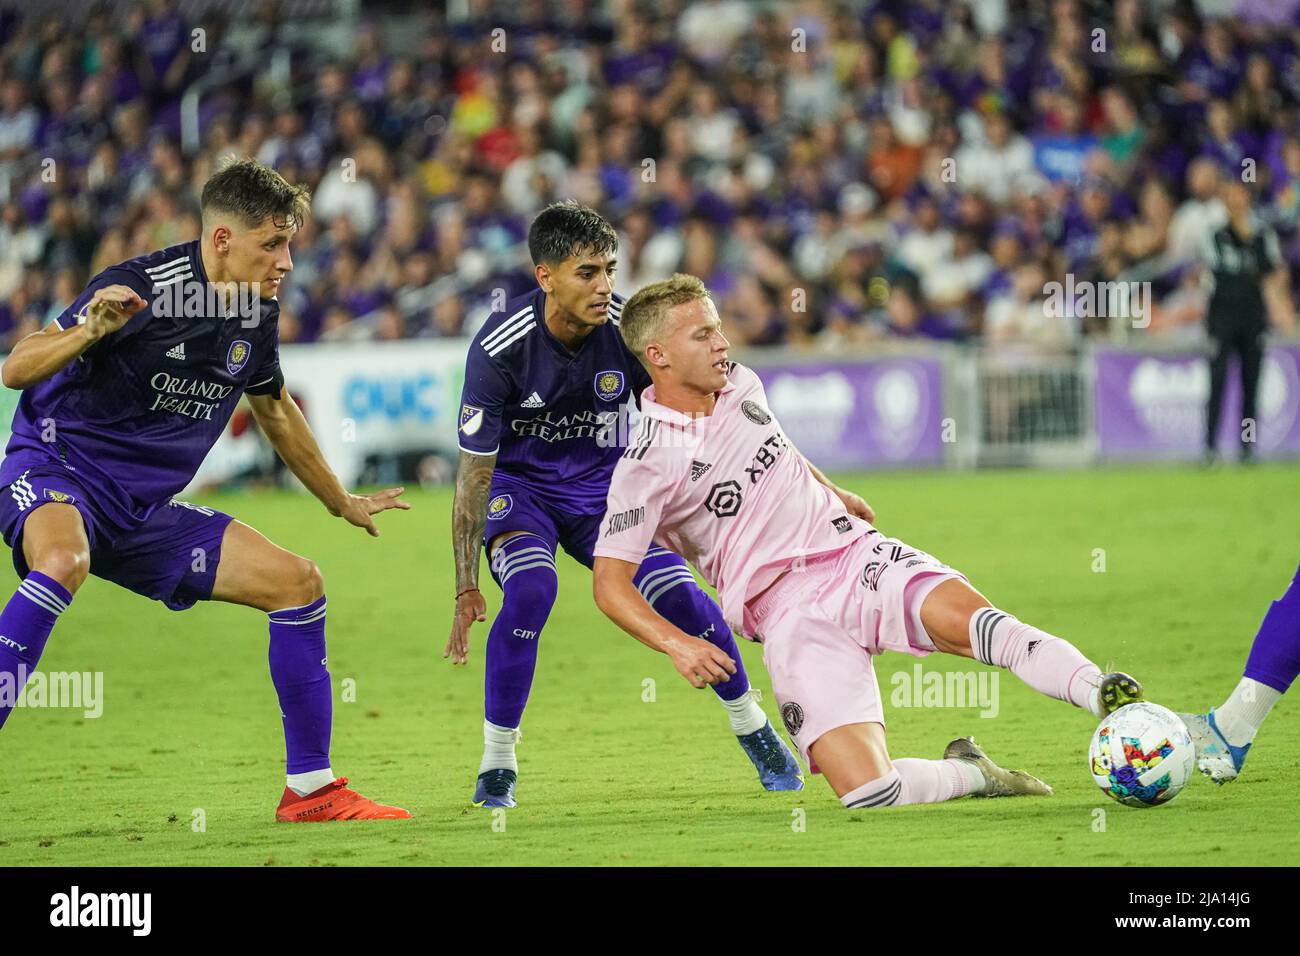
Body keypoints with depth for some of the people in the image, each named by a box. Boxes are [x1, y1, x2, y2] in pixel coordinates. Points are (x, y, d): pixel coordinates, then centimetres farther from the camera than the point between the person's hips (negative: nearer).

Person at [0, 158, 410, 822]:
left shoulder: (255, 313, 4)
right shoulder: (141, 288, -19)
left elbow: (275, 410, 25)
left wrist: (342, 503, 36)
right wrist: (90, 331, -41)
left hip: (145, 510, 8)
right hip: (54, 470, -8)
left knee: (295, 581, 1)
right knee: (64, 562, -41)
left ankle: (310, 791, 10)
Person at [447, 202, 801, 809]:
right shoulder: (498, 348, -26)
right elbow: (475, 470, -19)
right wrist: (466, 587, -20)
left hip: (603, 486, 3)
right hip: (519, 486, -3)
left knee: (682, 596, -13)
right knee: (531, 591, -31)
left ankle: (755, 733, 14)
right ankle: (496, 768, -17)